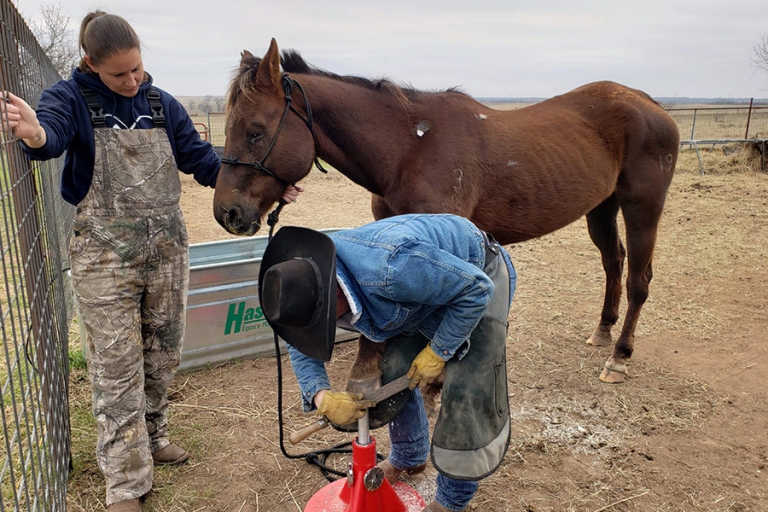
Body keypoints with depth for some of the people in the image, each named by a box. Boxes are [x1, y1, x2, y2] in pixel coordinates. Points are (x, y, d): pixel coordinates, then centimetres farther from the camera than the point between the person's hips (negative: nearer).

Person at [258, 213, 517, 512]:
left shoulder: (392, 266, -44)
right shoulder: (311, 284, -18)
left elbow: (477, 289, -31)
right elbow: (300, 346, -2)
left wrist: (438, 352, -22)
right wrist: (321, 397, -19)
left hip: (477, 278, -7)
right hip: (426, 287, 7)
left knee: (467, 391, -12)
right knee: (394, 372, 5)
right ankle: (409, 458, 34)